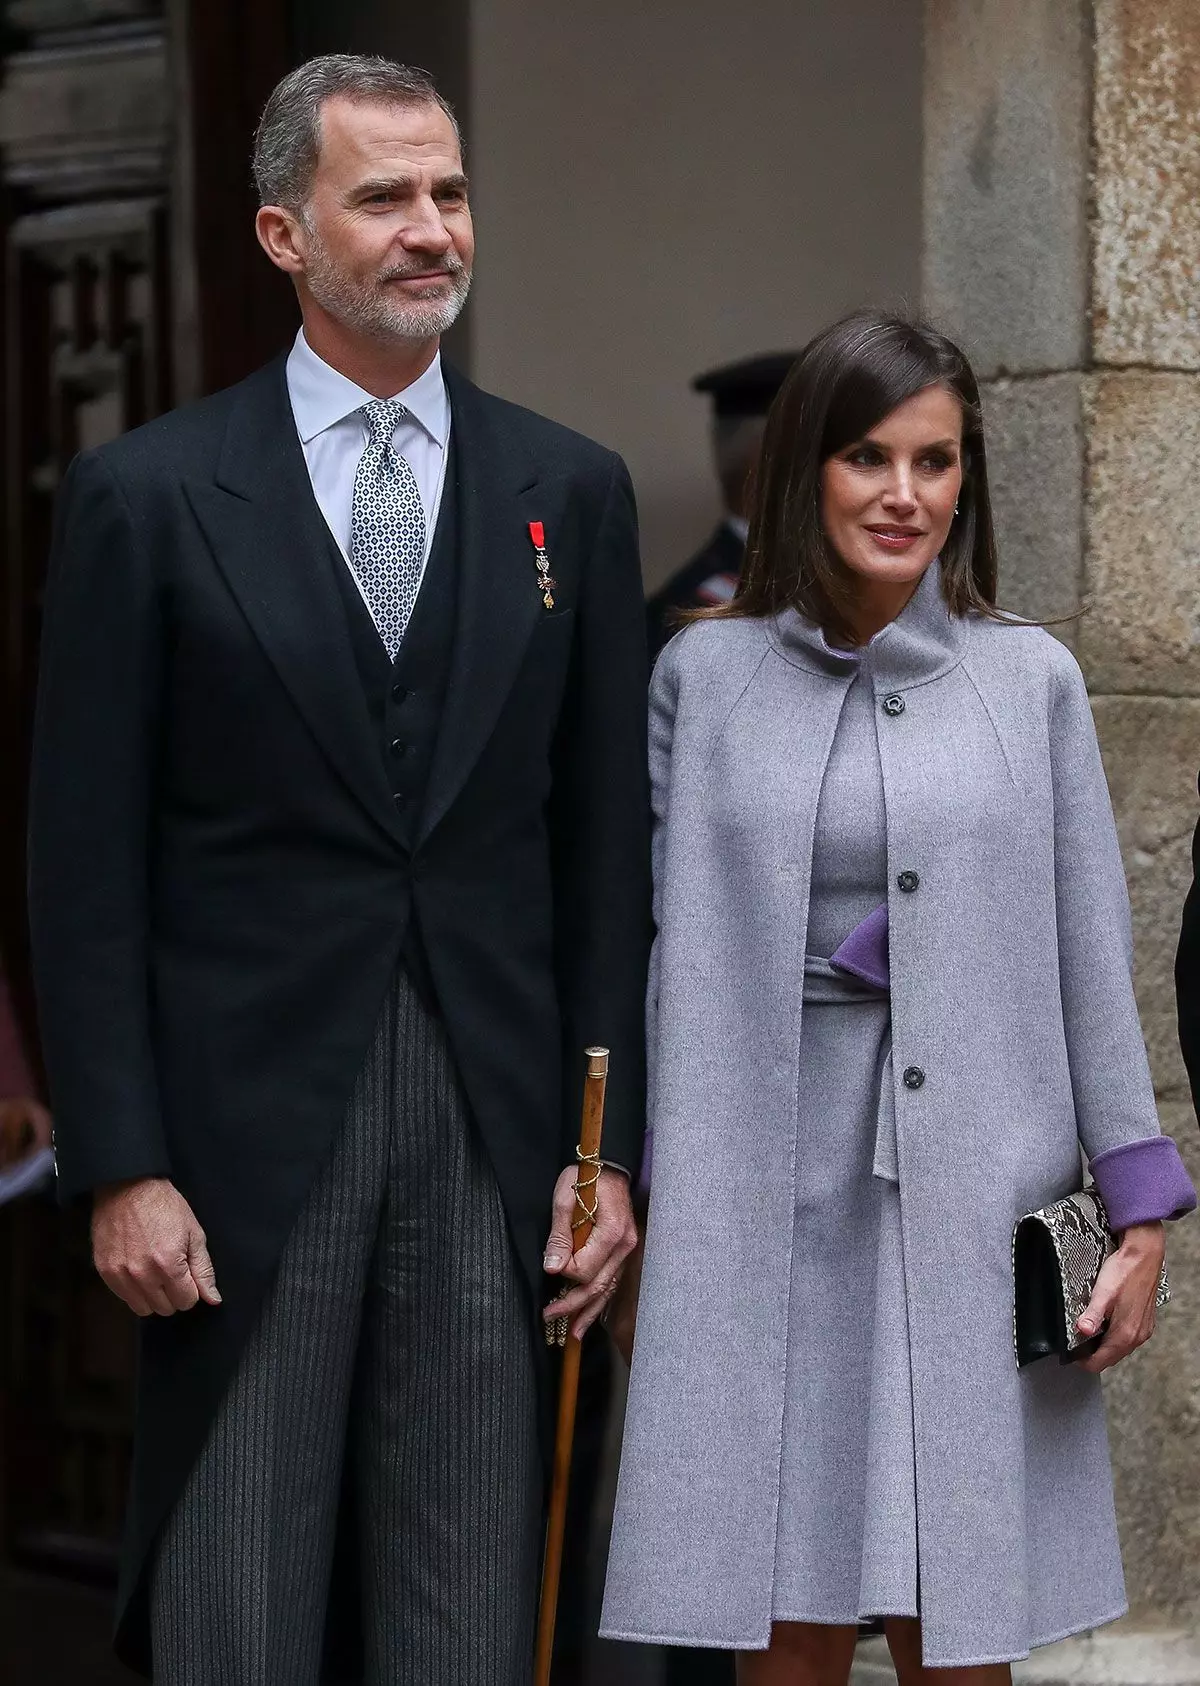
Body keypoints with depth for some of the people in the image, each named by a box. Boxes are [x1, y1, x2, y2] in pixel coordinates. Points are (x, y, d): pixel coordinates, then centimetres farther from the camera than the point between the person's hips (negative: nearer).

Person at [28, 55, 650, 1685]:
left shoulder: (571, 491, 8)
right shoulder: (148, 494, 0)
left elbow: (606, 847, 8)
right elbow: (86, 864, -1)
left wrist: (609, 1149, 3)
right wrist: (119, 1166, -7)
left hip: (495, 1130, 2)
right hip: (248, 1131, -2)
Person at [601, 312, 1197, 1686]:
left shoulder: (1031, 679, 6)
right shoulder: (702, 676, 6)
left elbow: (1089, 955, 6)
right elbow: (668, 950, 5)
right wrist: (645, 1199, 0)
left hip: (973, 1202, 0)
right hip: (763, 1200, 0)